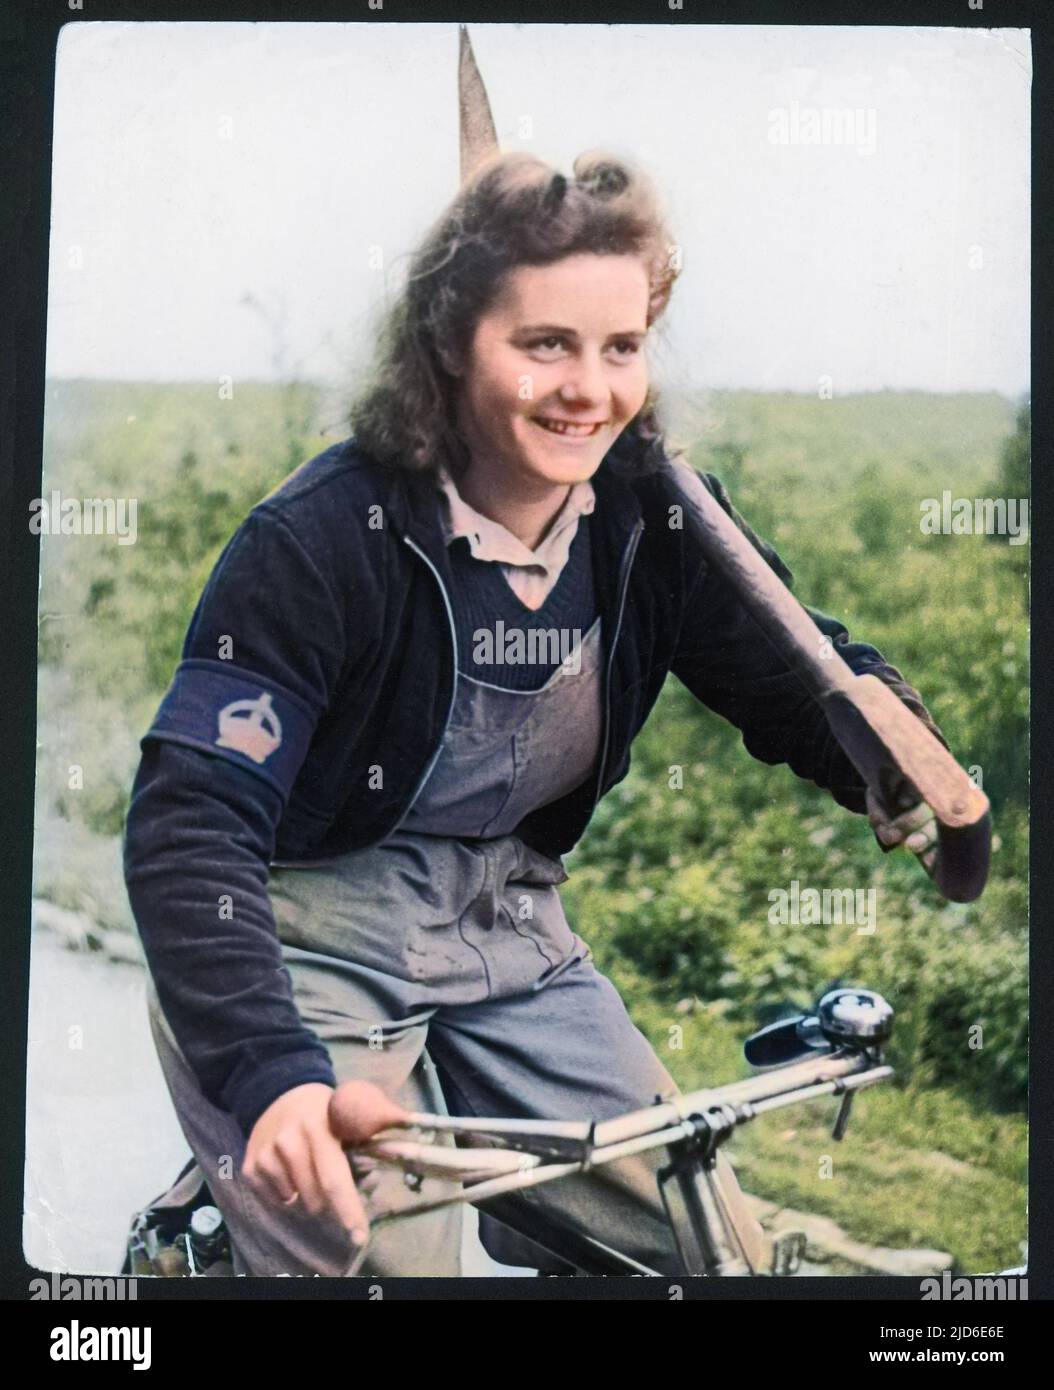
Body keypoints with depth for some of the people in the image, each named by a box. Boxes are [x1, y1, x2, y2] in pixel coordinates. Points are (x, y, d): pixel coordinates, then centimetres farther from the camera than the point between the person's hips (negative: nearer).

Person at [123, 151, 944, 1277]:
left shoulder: (656, 514, -6)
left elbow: (797, 671, 3)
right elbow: (188, 821, -25)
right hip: (308, 942, -5)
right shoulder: (320, 537, -21)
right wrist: (272, 1076, -39)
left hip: (506, 935, 5)